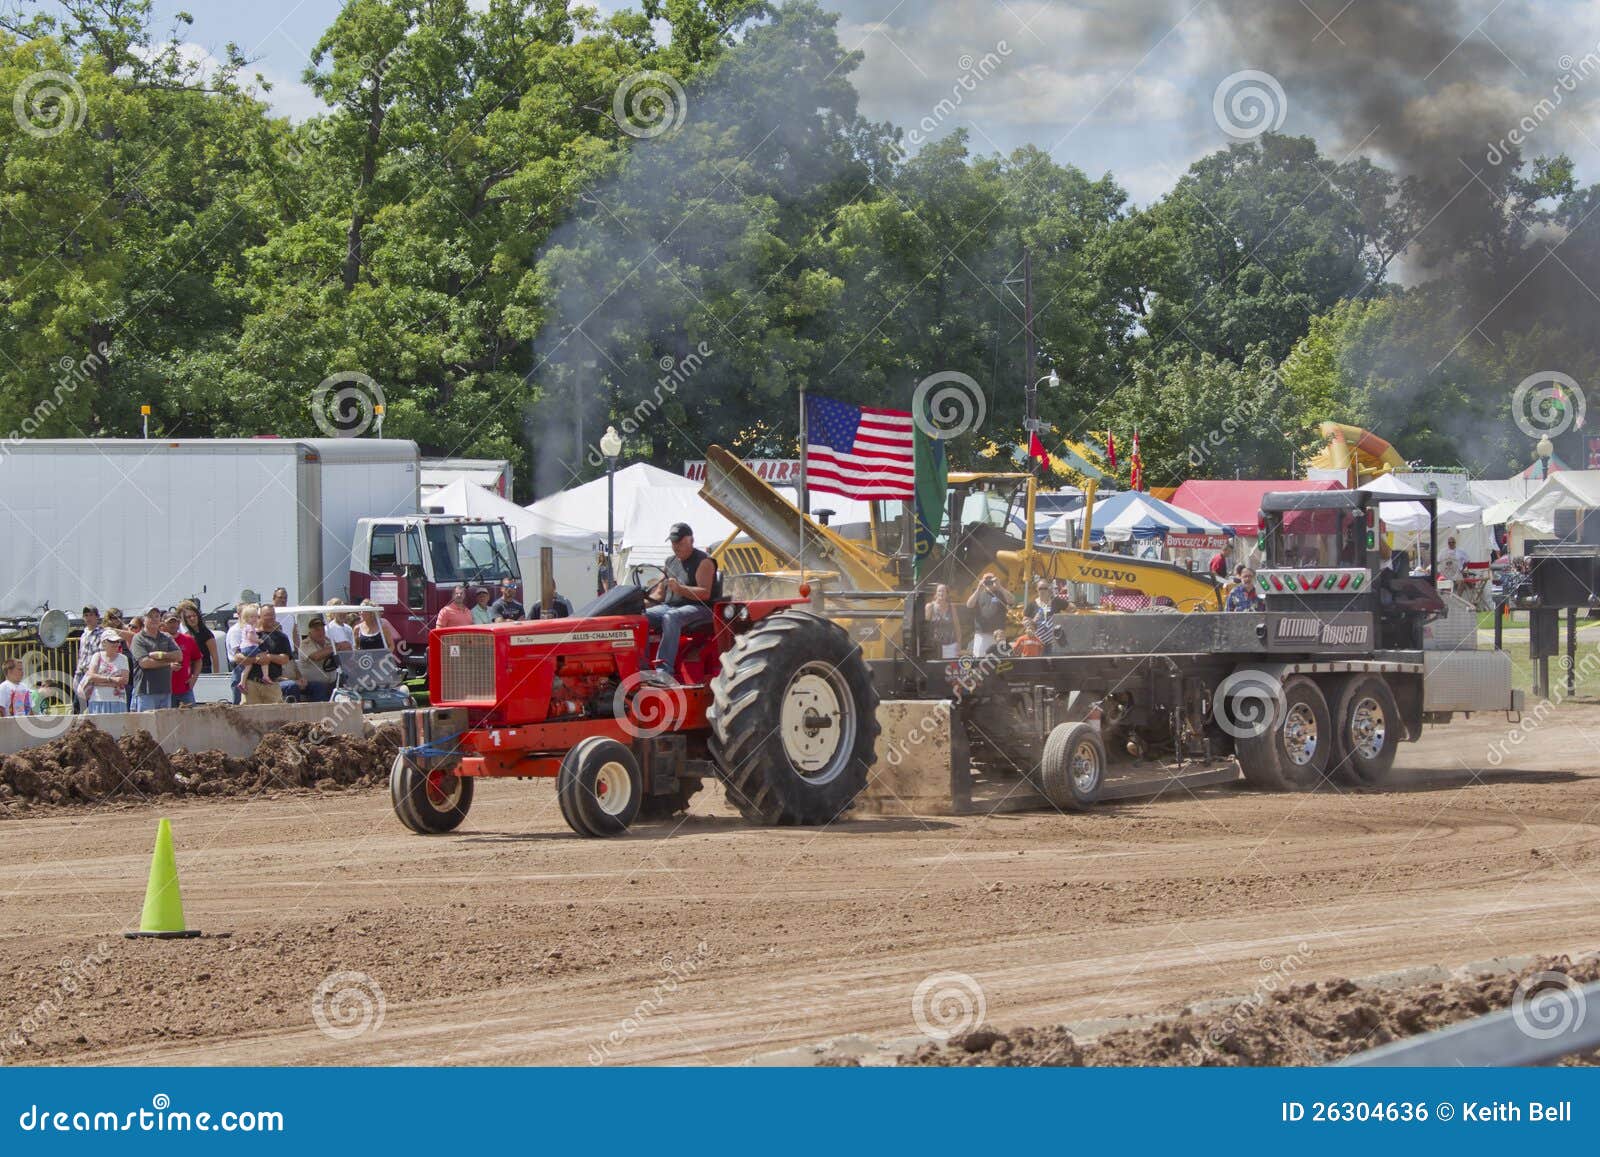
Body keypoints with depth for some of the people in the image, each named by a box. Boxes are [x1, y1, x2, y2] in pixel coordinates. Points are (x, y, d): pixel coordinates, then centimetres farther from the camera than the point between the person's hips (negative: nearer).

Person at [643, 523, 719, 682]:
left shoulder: (703, 561, -2)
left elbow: (705, 593, -15)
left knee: (671, 617, -39)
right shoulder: (671, 562, 21)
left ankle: (664, 670, -50)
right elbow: (659, 593, 24)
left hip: (698, 609, -7)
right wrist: (644, 602, 4)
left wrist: (680, 588, -28)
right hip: (669, 606, 7)